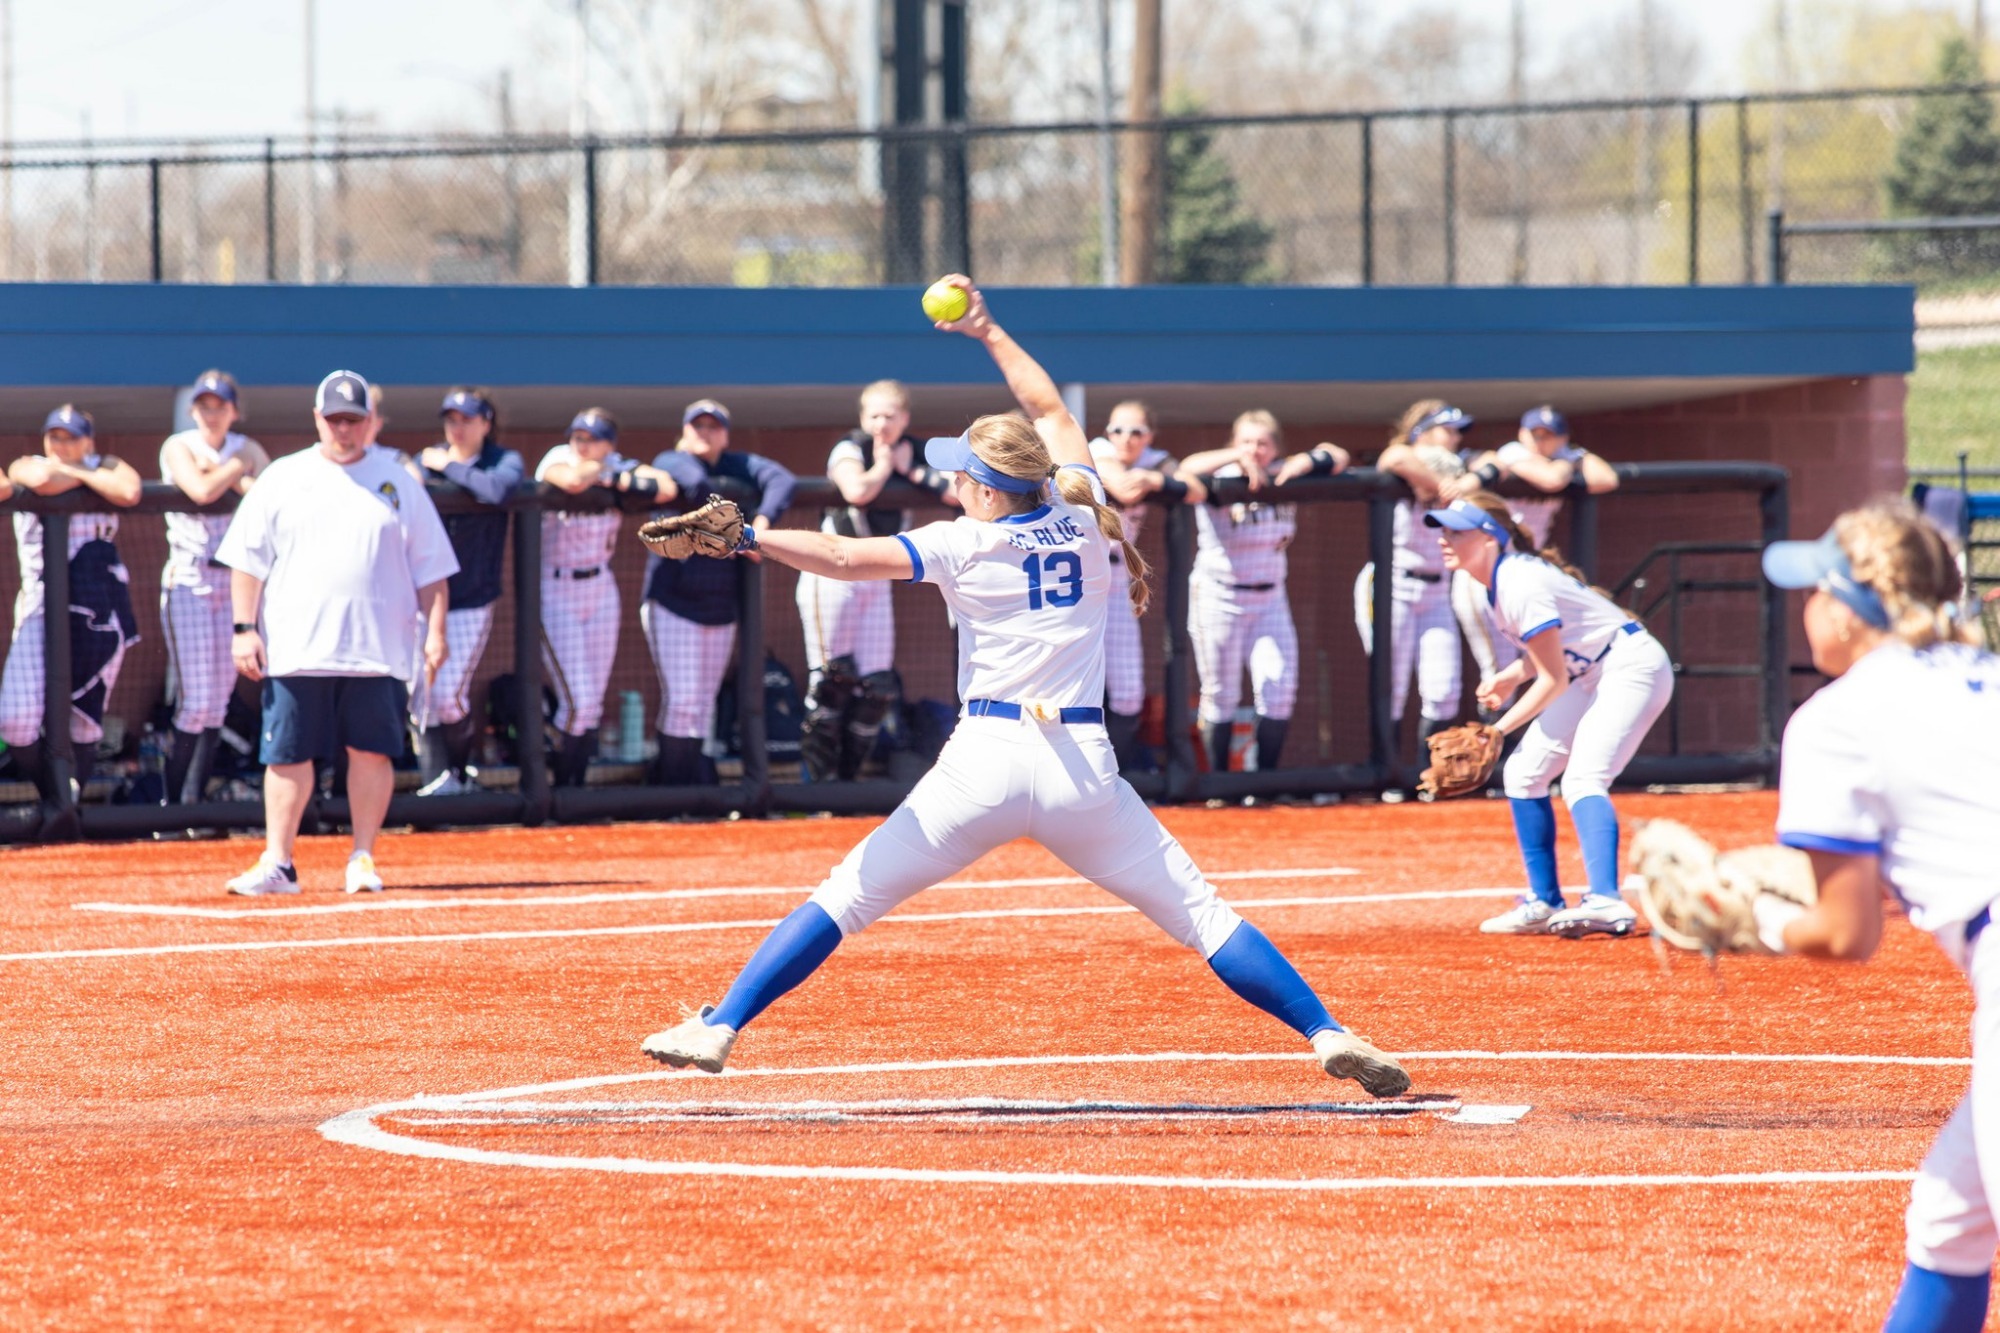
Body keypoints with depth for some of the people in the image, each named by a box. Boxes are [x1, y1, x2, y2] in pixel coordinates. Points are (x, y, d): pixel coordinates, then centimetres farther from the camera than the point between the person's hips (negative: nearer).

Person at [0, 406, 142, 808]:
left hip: (98, 608, 0)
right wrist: (89, 474, -2)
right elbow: (42, 481, -16)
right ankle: (51, 797, 11)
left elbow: (129, 493, -15)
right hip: (41, 603, 0)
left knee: (84, 718, 4)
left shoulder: (109, 468, 10)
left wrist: (77, 470, -4)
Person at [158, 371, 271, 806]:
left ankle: (195, 799, 10)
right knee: (195, 700, -10)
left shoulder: (248, 451, 9)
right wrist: (235, 470, -6)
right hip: (189, 581, -4)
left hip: (235, 580, 4)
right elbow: (202, 491, -20)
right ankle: (172, 801, -2)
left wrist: (229, 475, -13)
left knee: (219, 700, 4)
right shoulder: (179, 447, -2)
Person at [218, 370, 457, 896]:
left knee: (372, 752, -1)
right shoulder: (282, 479, 8)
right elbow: (247, 560, 7)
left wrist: (435, 629, 1)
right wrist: (244, 628, -2)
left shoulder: (397, 482, 9)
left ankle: (363, 858, 8)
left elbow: (429, 565, 10)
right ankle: (277, 863, 2)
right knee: (288, 754, -1)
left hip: (377, 650, 0)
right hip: (295, 649, 0)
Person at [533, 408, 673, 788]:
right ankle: (561, 787, 5)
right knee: (576, 703, -10)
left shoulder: (618, 466, -1)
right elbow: (573, 480, -36)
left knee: (592, 706, 6)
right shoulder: (557, 460, -11)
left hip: (601, 589, 4)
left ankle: (575, 786, 17)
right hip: (556, 592, -4)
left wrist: (618, 480, -23)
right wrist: (601, 470, -17)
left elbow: (665, 485, -17)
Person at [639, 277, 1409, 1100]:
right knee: (1203, 915, 8)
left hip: (985, 763, -3)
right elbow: (1048, 411, 27)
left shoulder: (967, 544, -1)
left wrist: (746, 537, -13)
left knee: (844, 900, 5)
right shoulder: (1082, 519, 11)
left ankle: (719, 1028, 0)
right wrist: (988, 333, 35)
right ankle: (1328, 1036, -3)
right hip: (1084, 766, 3)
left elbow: (850, 558, -15)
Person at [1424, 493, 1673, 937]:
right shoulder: (1500, 579, 4)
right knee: (1523, 772, 11)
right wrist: (1510, 678, -2)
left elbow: (1553, 679, -22)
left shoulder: (1522, 584, -25)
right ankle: (1544, 904, 20)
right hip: (1591, 675, 10)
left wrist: (1500, 729, -17)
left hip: (1633, 666, -10)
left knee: (1583, 779, -27)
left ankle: (1606, 902, -43)